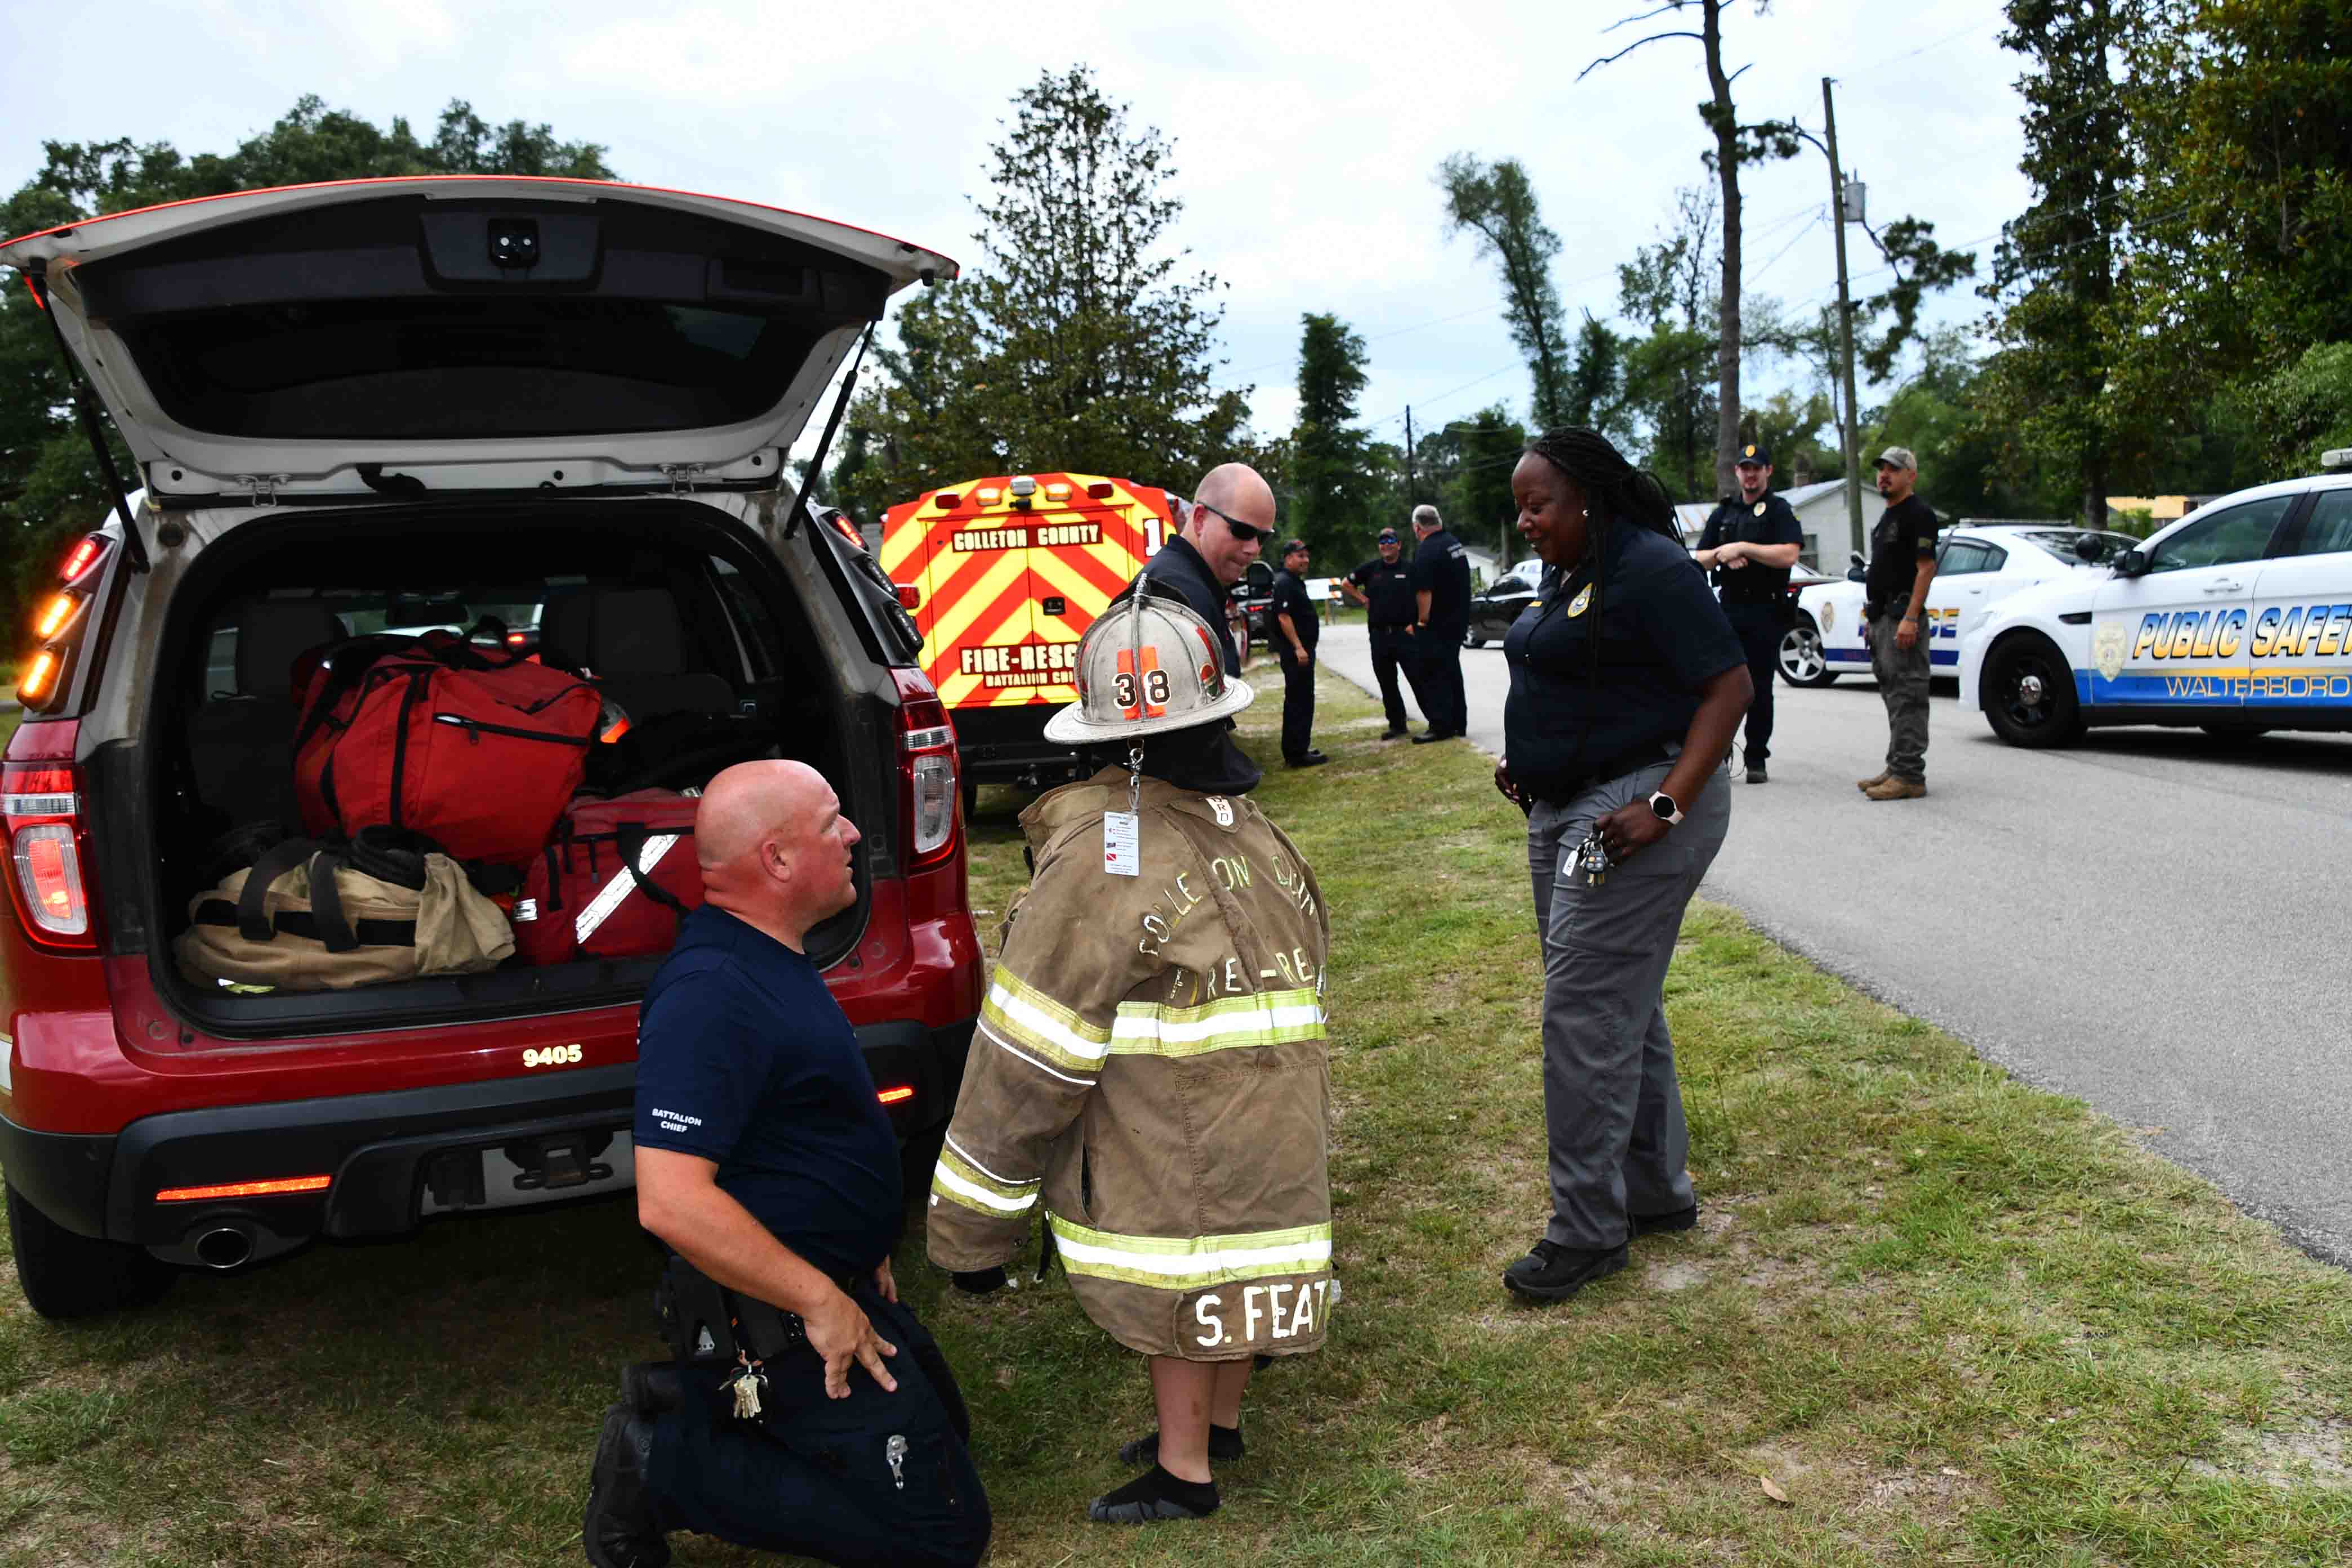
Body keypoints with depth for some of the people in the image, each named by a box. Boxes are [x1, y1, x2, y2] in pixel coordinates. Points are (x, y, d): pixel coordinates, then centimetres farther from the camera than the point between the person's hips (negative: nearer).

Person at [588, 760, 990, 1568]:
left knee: (941, 1424, 25)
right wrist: (821, 1302, -24)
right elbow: (672, 1204, -32)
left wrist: (859, 1250, 13)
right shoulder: (711, 995, -26)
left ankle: (686, 1397, 15)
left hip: (837, 1279, 10)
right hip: (778, 1312, -10)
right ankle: (669, 1463, -2)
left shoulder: (774, 957, 7)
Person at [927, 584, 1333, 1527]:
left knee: (1177, 1286, 9)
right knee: (1227, 1267, 22)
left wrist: (970, 1228, -9)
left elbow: (1028, 1058, -17)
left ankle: (1183, 1469, 26)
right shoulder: (1252, 835, 4)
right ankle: (1217, 1424, 42)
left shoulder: (1103, 856, -18)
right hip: (1275, 1150, 7)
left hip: (1174, 1157, -7)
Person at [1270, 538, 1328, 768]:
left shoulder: (1296, 582, 18)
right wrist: (1298, 647, -26)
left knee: (1298, 700, 15)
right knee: (1300, 701, -9)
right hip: (1295, 651, -11)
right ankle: (1298, 753, -8)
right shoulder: (1284, 583, -15)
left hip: (1301, 649, 11)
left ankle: (1294, 751, 21)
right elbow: (1284, 617, -22)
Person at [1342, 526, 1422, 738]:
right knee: (1387, 684, 10)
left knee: (1418, 679, -6)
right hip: (1379, 635, 4)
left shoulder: (1410, 569, -1)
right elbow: (1345, 584, 20)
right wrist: (1363, 599, 9)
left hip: (1405, 633, -4)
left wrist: (1417, 623, -11)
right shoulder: (1371, 569, 9)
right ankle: (1397, 725, 20)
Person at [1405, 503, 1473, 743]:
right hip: (1458, 619, 9)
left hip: (1436, 625, -9)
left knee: (1433, 676, -4)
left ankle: (1441, 726, -5)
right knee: (1452, 671, 16)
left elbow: (1424, 591, -24)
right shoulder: (1455, 543, 10)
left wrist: (1422, 620, -16)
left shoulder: (1426, 551, -18)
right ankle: (1458, 723, 21)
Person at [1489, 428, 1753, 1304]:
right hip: (1565, 812, 10)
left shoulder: (1650, 569, -15)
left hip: (1632, 816, -10)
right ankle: (1657, 1194, 30)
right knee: (1623, 1008, 16)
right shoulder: (1565, 576, 13)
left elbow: (1730, 686, -18)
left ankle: (1587, 1232, 1)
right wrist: (1526, 768, 11)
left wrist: (1666, 807, -25)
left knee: (1585, 1012, -9)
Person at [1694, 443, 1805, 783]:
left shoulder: (1780, 510, 1)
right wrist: (1724, 554, -7)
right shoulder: (1724, 513, 18)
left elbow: (1789, 555, -15)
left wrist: (1742, 547, -17)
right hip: (1729, 607, 4)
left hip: (1766, 611, -4)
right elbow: (1699, 560, 14)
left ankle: (1756, 759, 6)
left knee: (1760, 688, 0)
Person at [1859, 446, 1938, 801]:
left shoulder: (1919, 514, -9)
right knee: (1894, 696, 13)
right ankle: (1896, 768, 18)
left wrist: (1910, 618, -23)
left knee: (1907, 697, -10)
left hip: (1902, 620, -10)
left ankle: (1909, 775, -11)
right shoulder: (1888, 516, 22)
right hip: (1883, 618, 10)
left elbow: (1926, 567, -16)